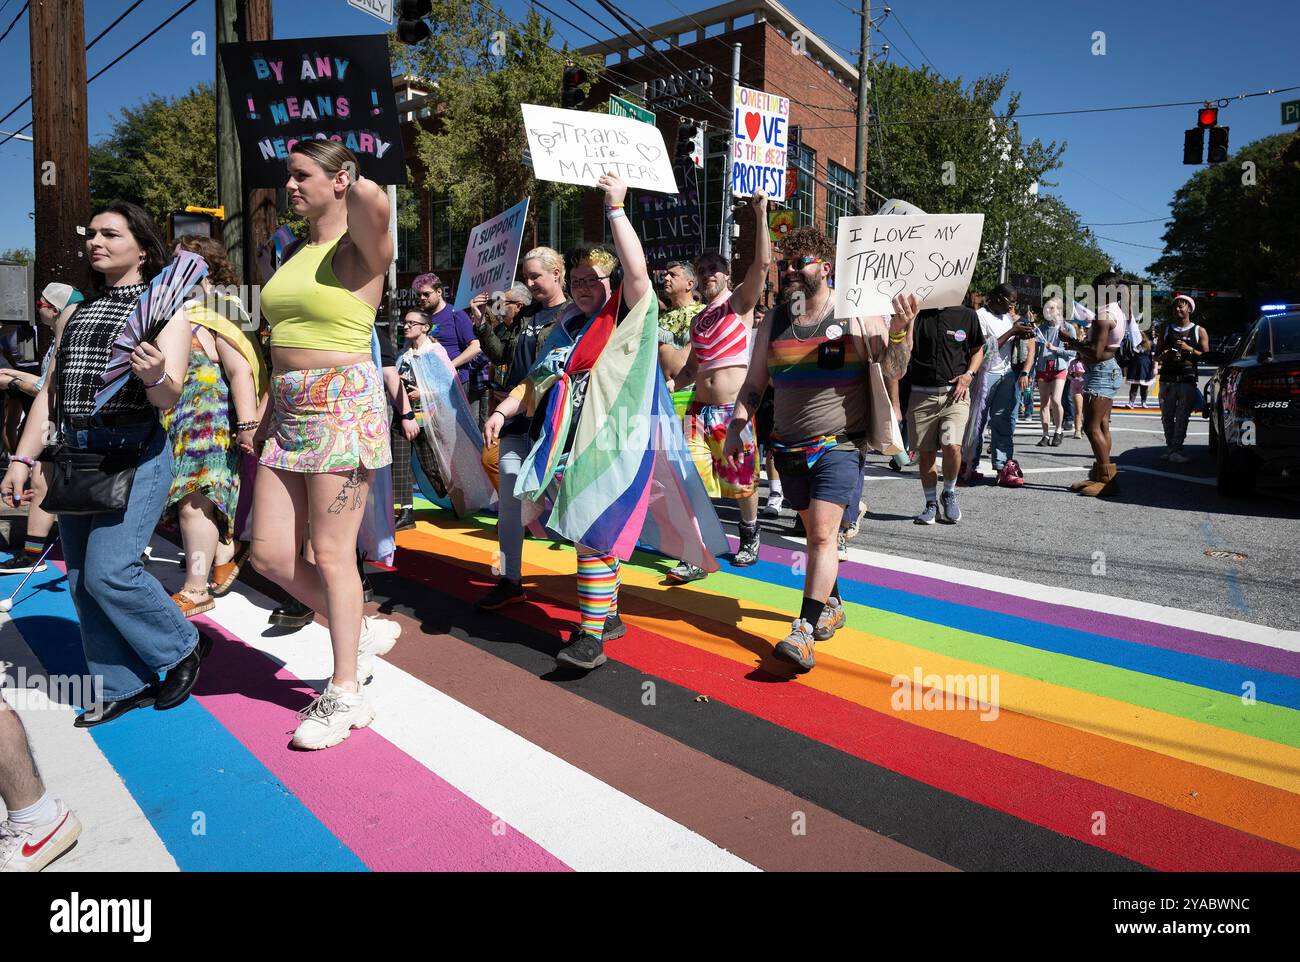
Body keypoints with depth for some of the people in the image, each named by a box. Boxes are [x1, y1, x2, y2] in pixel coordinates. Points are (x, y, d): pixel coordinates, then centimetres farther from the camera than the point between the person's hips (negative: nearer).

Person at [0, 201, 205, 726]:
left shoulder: (164, 308, 0)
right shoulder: (74, 313, 18)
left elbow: (168, 398, -10)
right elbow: (49, 392, 18)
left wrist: (155, 376, -32)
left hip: (136, 451, -6)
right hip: (74, 452, 7)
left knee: (108, 570, -14)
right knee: (81, 578, 6)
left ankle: (183, 646, 9)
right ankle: (125, 686, 18)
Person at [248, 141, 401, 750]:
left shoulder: (357, 246, -6)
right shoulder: (295, 253, 18)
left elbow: (372, 202, -31)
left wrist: (354, 184, -6)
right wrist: (265, 417, 21)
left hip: (344, 407, -8)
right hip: (288, 410, 8)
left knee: (332, 555, -3)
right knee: (269, 555, 6)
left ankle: (346, 694, 13)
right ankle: (365, 631, 27)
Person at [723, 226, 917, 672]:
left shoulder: (857, 315, -3)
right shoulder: (774, 321, 9)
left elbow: (893, 371, -5)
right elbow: (754, 383, 13)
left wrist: (899, 331, -23)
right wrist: (736, 427, 1)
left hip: (840, 445, -4)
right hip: (789, 447, 5)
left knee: (823, 532, -14)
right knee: (814, 531, 14)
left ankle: (805, 630, -14)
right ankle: (832, 605, 32)